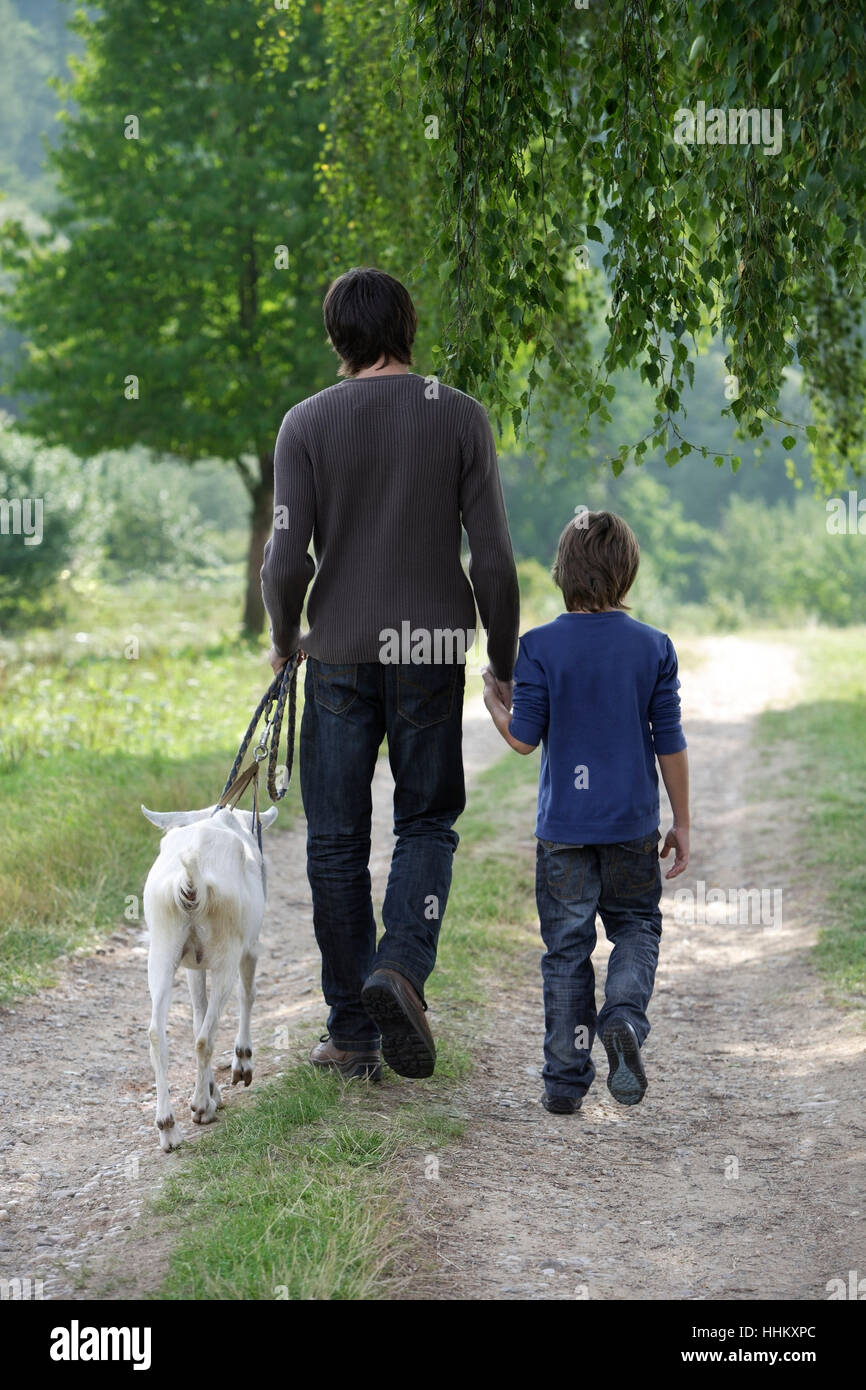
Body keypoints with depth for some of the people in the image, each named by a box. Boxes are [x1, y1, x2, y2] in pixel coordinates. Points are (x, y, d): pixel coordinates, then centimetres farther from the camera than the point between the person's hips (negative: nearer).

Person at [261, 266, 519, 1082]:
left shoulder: (308, 424, -3)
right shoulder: (460, 417, -2)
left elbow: (285, 561, -9)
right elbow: (493, 559, -4)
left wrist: (283, 640, 10)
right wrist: (504, 662, 8)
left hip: (340, 655, 0)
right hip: (432, 650, 0)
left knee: (337, 842, 8)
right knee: (427, 822, 14)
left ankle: (353, 1031, 11)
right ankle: (402, 964, -12)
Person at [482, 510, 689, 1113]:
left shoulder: (540, 647, -7)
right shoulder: (654, 646, -2)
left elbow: (524, 739, -7)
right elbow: (670, 744, 0)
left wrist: (493, 701, 13)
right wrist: (681, 823, 9)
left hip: (565, 826, -1)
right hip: (633, 823, 1)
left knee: (567, 948, 7)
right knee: (638, 927, 17)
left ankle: (566, 1080, 8)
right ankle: (624, 1017, -11)